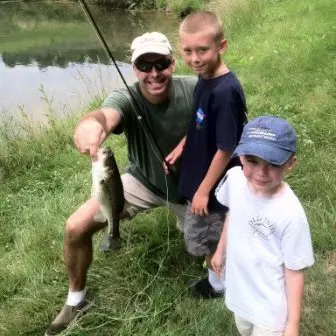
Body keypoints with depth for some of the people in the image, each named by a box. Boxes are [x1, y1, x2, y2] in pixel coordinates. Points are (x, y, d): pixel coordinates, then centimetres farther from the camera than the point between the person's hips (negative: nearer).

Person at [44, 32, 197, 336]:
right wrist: (91, 124, -79)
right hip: (142, 180, 0)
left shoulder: (194, 89, -26)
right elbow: (106, 115, -54)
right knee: (76, 228, -12)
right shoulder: (127, 99, -29)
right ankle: (76, 300, 15)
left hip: (187, 185, 1)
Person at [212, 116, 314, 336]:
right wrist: (221, 251, 16)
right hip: (239, 290, 5)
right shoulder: (235, 178, -19)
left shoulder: (291, 214, -33)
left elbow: (294, 271, -20)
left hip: (271, 307, -5)